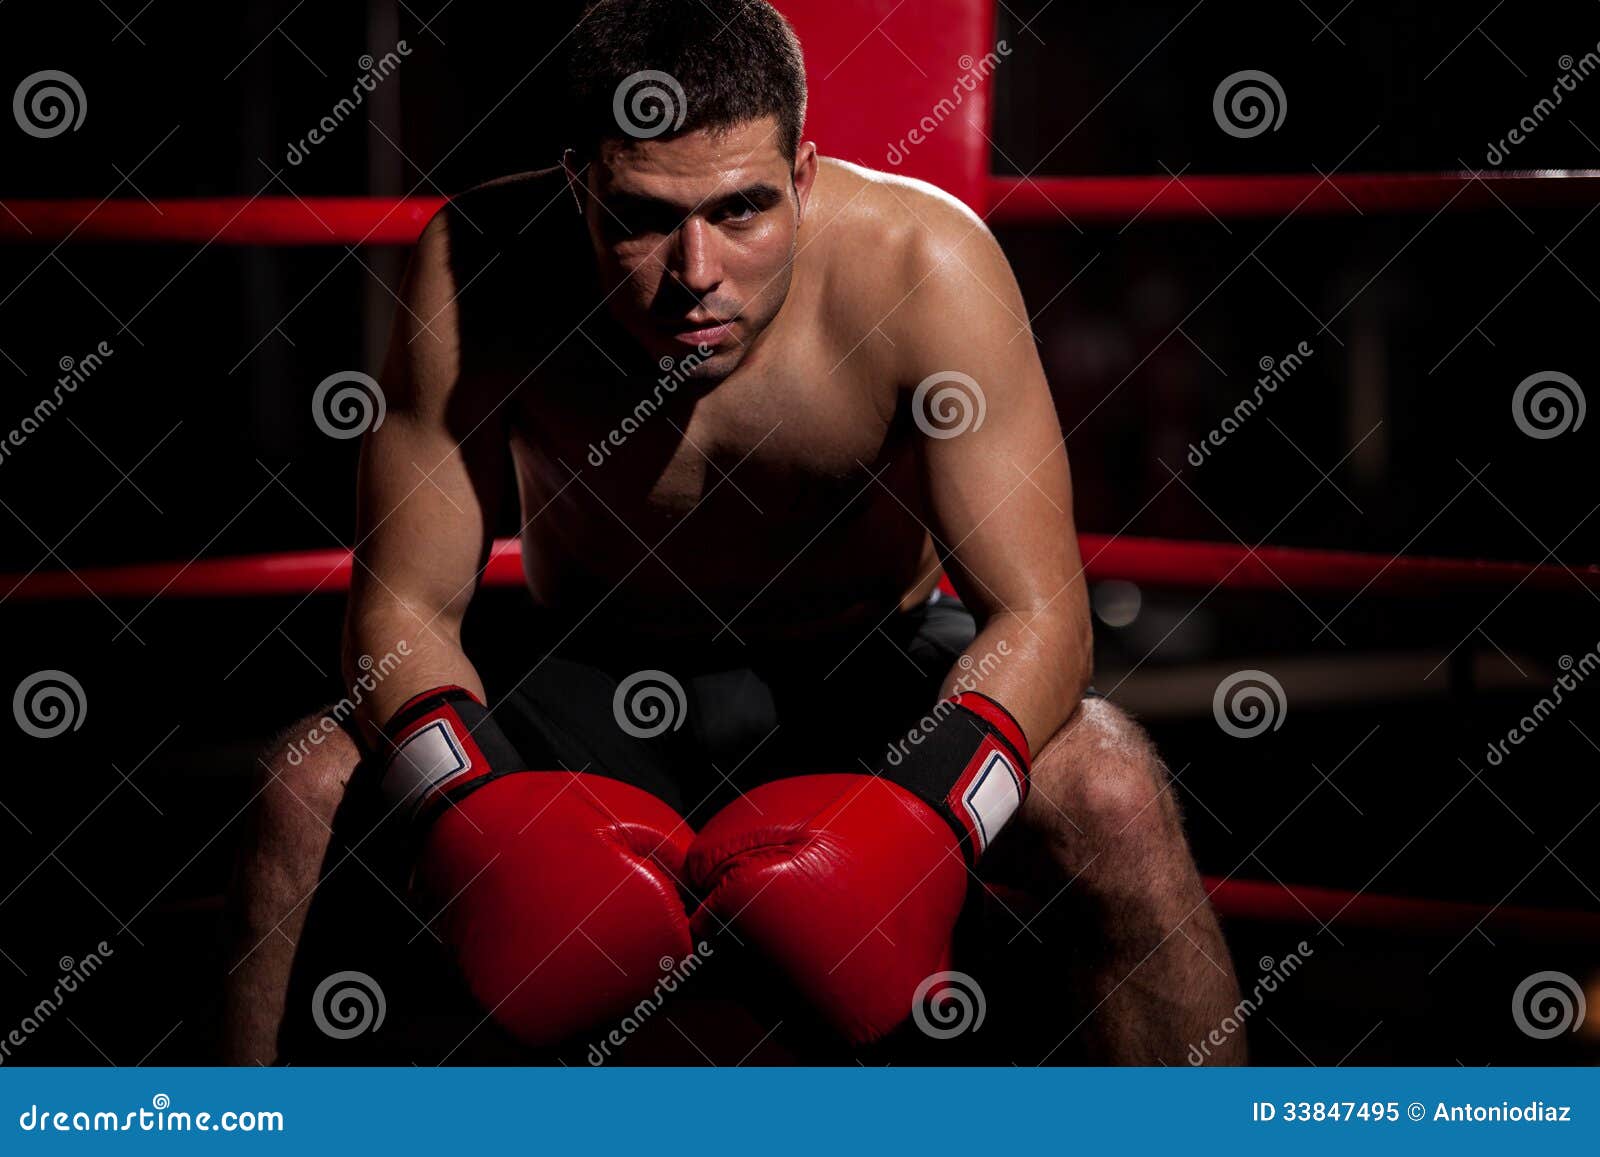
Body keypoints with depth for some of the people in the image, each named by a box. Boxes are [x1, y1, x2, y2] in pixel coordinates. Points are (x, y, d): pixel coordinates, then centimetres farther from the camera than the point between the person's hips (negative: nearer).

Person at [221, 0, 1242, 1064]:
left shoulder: (924, 265, -25)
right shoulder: (478, 271, -23)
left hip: (873, 669, -1)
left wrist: (928, 811, -44)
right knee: (305, 791, -23)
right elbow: (406, 607, -18)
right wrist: (470, 802, -39)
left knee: (1113, 795, -29)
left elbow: (1037, 613, -25)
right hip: (593, 685, 1)